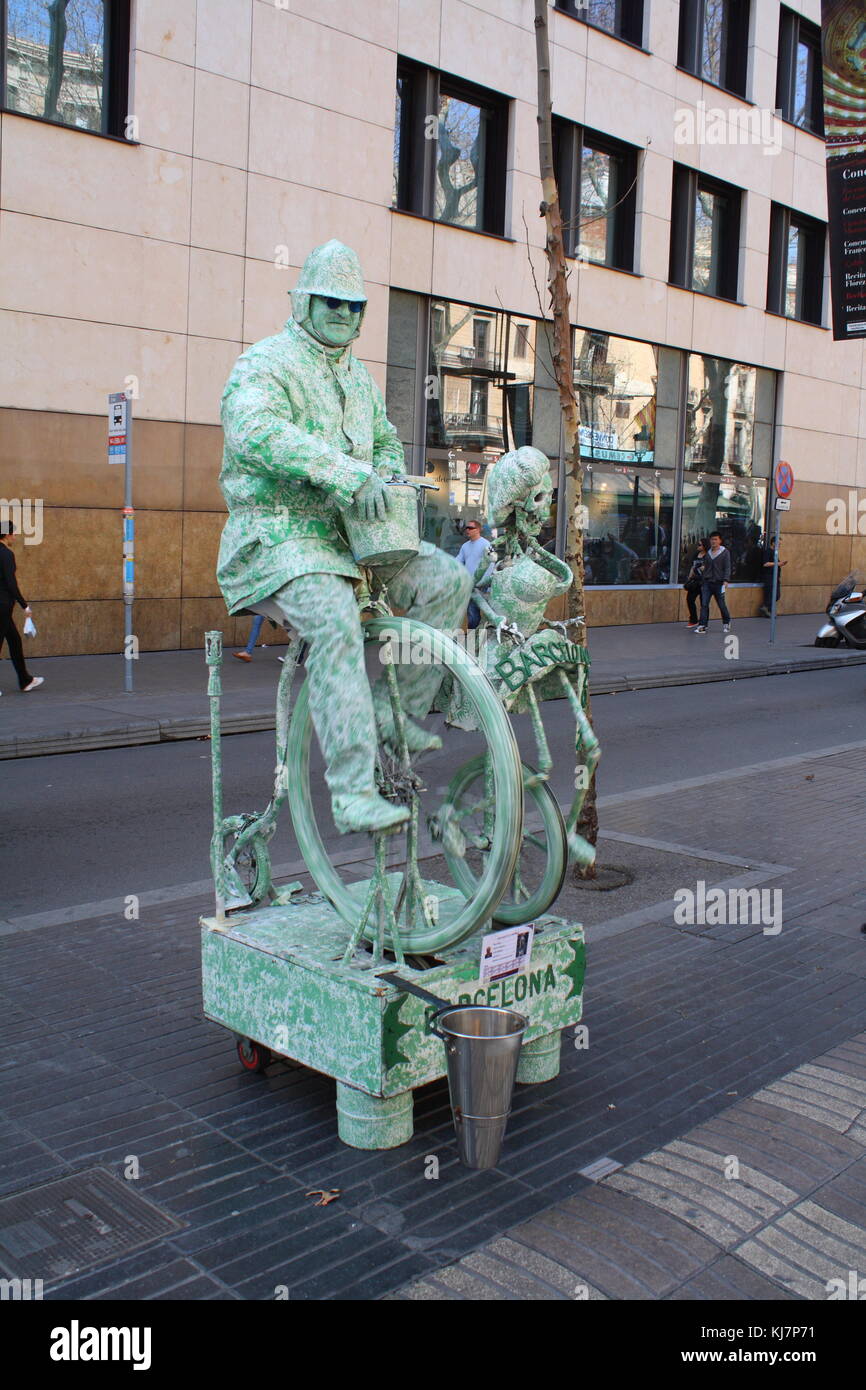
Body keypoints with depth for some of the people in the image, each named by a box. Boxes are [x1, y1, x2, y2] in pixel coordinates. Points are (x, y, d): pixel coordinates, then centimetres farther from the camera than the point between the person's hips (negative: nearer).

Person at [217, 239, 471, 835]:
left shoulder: (359, 376, 22)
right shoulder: (266, 363, -6)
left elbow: (387, 439, 34)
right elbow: (254, 431, -27)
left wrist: (388, 476, 7)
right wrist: (345, 471, -37)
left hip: (350, 534, 8)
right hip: (279, 535, -8)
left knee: (447, 579, -10)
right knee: (335, 621, -34)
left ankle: (398, 708, -1)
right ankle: (354, 793, -35)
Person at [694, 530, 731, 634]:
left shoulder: (725, 552, -1)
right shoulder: (708, 553, 12)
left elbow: (727, 568, -6)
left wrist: (725, 581, -17)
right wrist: (702, 581, 16)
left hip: (718, 583, -4)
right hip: (707, 582, 4)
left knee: (721, 604, 6)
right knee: (704, 604, -7)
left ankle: (726, 623, 28)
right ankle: (702, 625, -8)